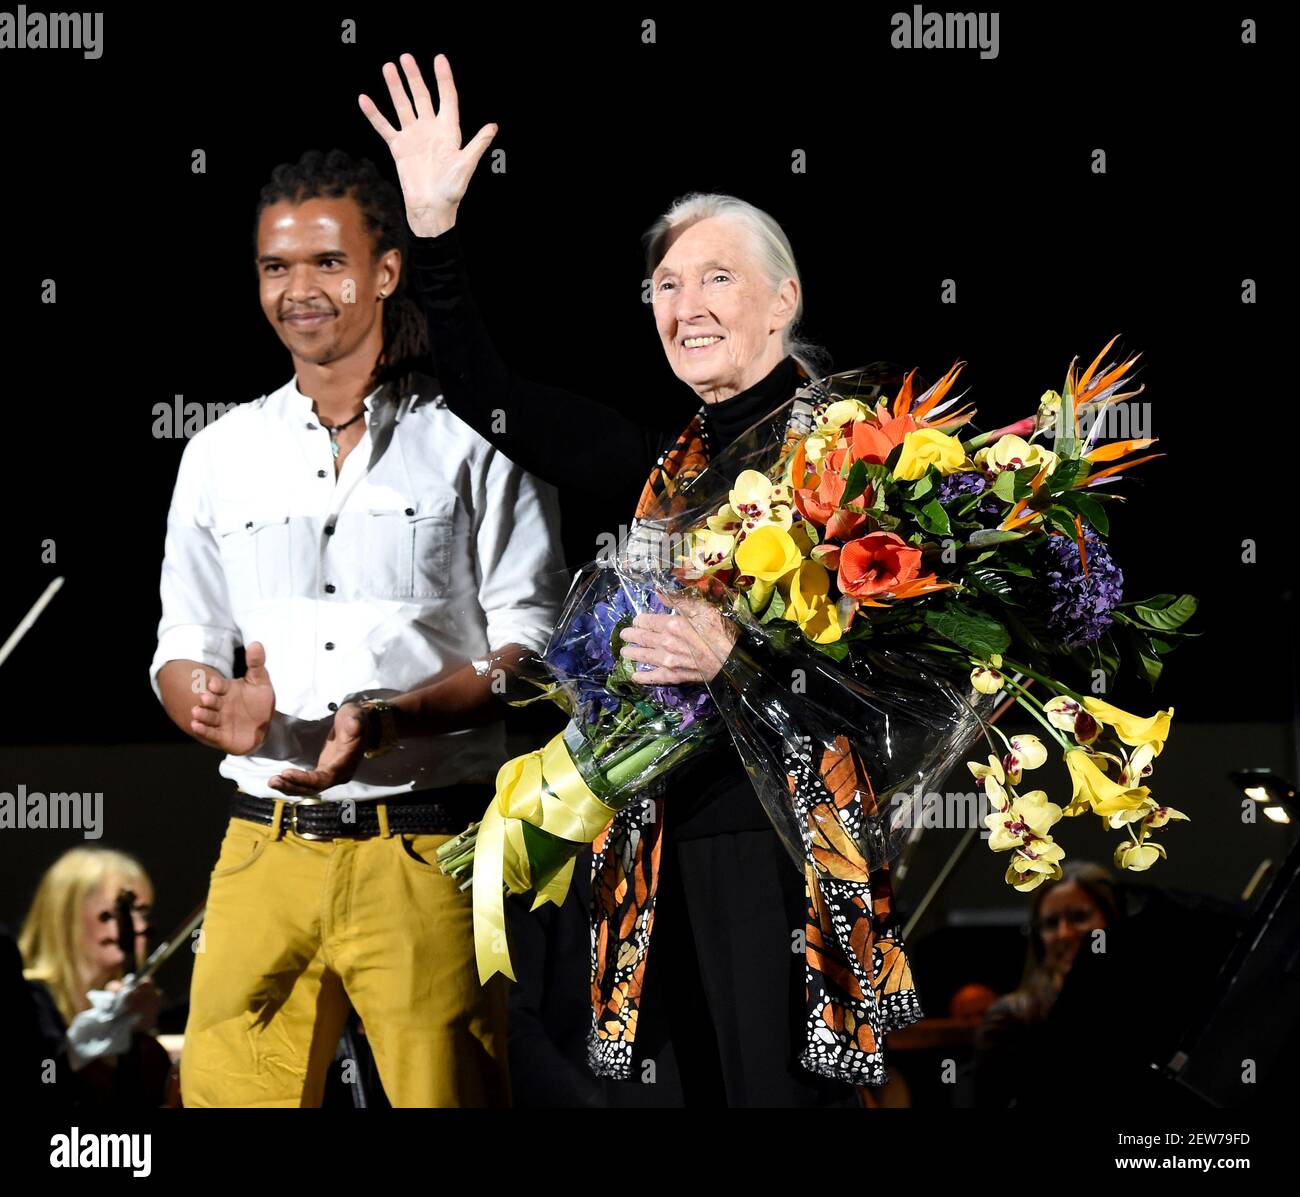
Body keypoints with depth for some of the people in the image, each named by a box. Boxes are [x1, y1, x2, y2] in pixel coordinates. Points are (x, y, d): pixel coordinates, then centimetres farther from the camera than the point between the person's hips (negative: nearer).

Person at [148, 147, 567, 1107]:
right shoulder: (221, 455, 15)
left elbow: (533, 649, -1)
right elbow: (181, 656, 16)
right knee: (224, 1093, -3)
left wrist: (391, 720, -18)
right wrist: (222, 707, -8)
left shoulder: (472, 445, 3)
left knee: (449, 1094, -5)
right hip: (265, 847, 3)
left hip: (424, 849, -3)